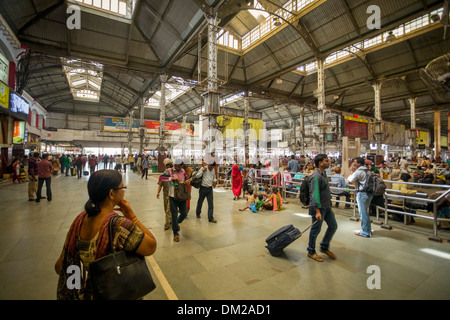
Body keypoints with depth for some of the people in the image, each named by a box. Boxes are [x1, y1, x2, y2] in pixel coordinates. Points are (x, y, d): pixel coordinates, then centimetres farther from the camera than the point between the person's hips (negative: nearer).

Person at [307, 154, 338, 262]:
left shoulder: (324, 173, 11)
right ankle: (311, 252, 22)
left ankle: (324, 247, 34)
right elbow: (315, 194, -26)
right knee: (316, 229, 3)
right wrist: (317, 211, -29)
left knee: (333, 226, 16)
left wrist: (329, 204, 23)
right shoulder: (316, 176, -21)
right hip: (319, 207, -10)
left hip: (327, 206, 10)